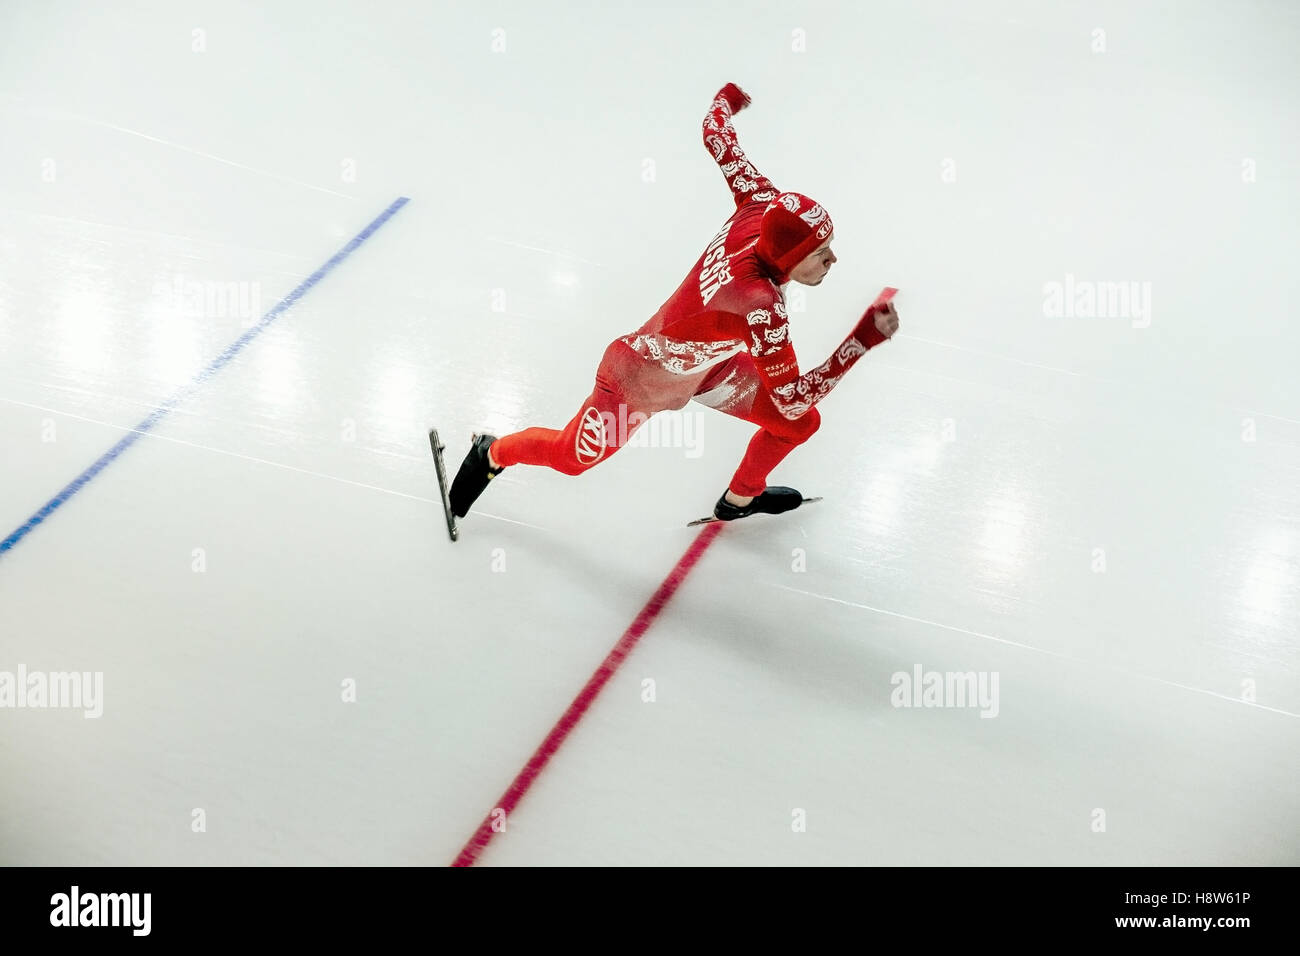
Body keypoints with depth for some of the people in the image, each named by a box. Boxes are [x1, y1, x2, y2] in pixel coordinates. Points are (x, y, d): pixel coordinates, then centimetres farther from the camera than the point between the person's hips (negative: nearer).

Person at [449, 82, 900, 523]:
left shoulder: (763, 206, -24)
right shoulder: (760, 304, -44)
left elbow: (716, 135, -8)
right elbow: (792, 397, -36)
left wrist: (727, 98, 14)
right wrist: (865, 338, -40)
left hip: (706, 360, 8)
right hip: (643, 376, -7)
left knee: (802, 425, 8)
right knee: (571, 456, 18)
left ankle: (741, 497, 38)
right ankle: (493, 453, 50)